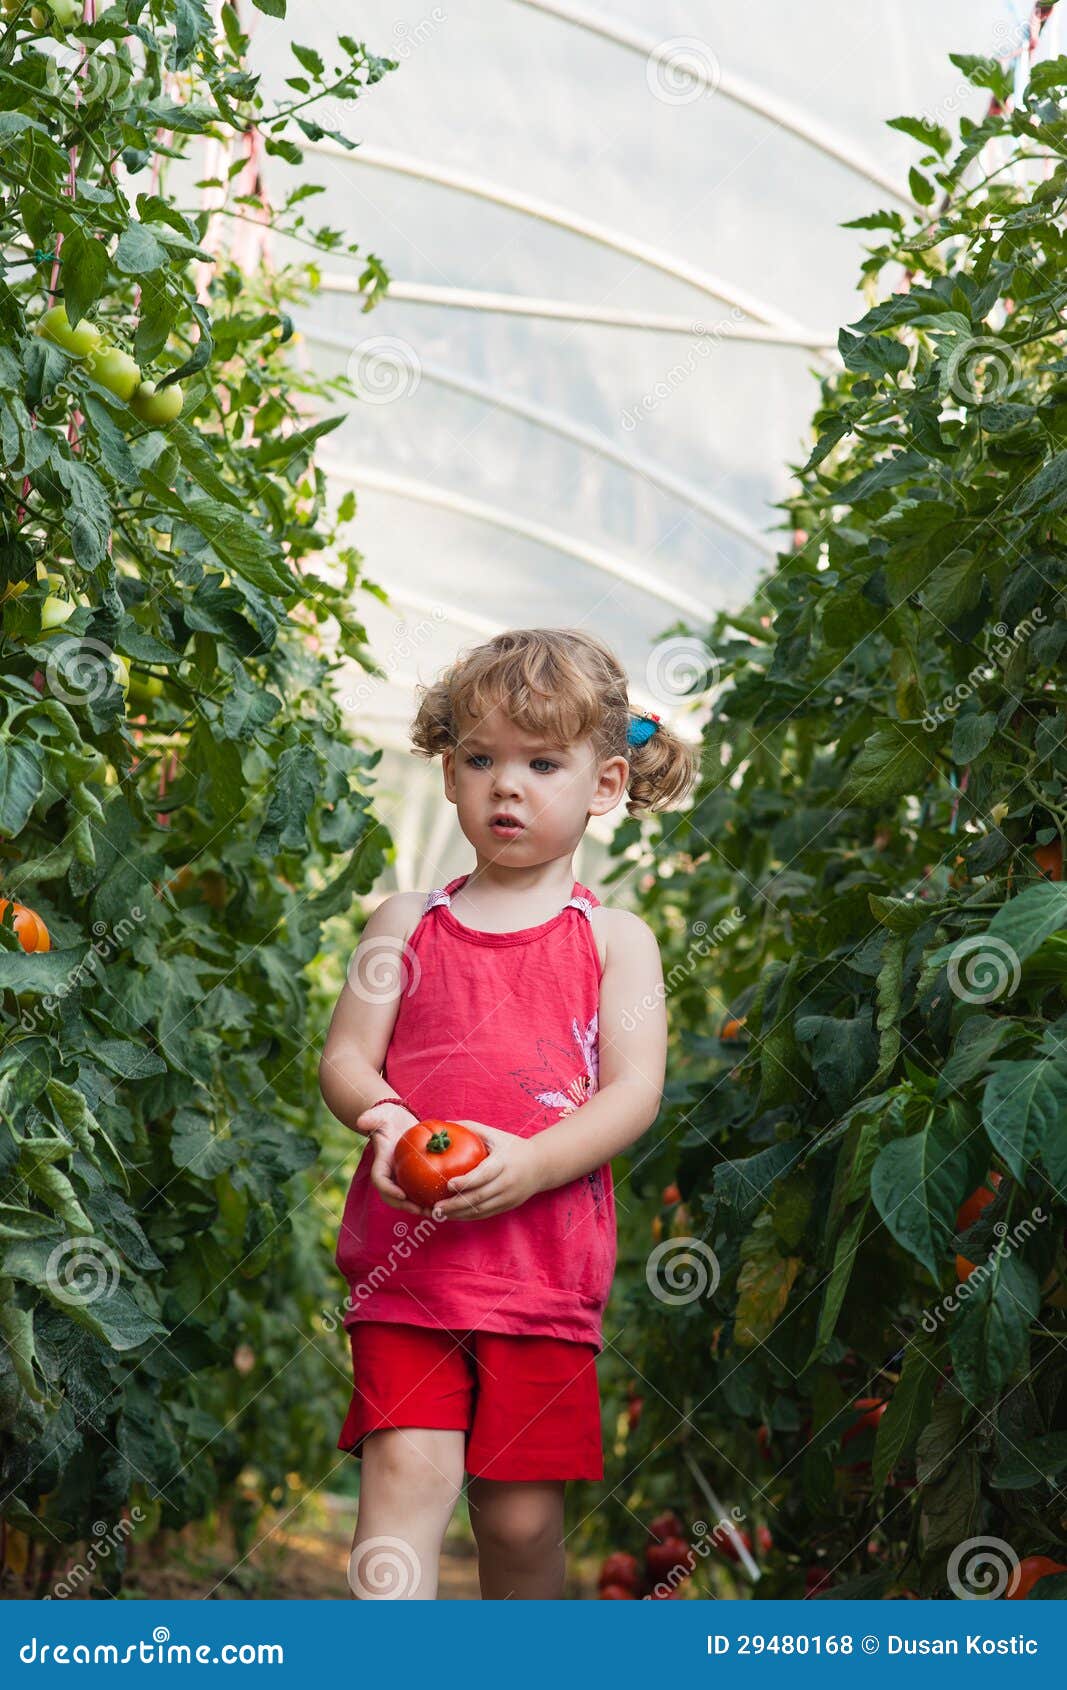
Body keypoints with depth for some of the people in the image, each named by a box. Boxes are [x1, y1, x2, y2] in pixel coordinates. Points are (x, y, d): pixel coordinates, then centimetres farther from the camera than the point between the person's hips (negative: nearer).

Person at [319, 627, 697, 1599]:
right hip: (408, 1254, 1)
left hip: (545, 1261, 0)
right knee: (406, 1473, -13)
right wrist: (382, 1115, -16)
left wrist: (529, 1163, -20)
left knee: (521, 1511, 5)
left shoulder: (614, 937, 6)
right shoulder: (407, 923, 11)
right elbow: (344, 1058, 7)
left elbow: (635, 1090, -3)